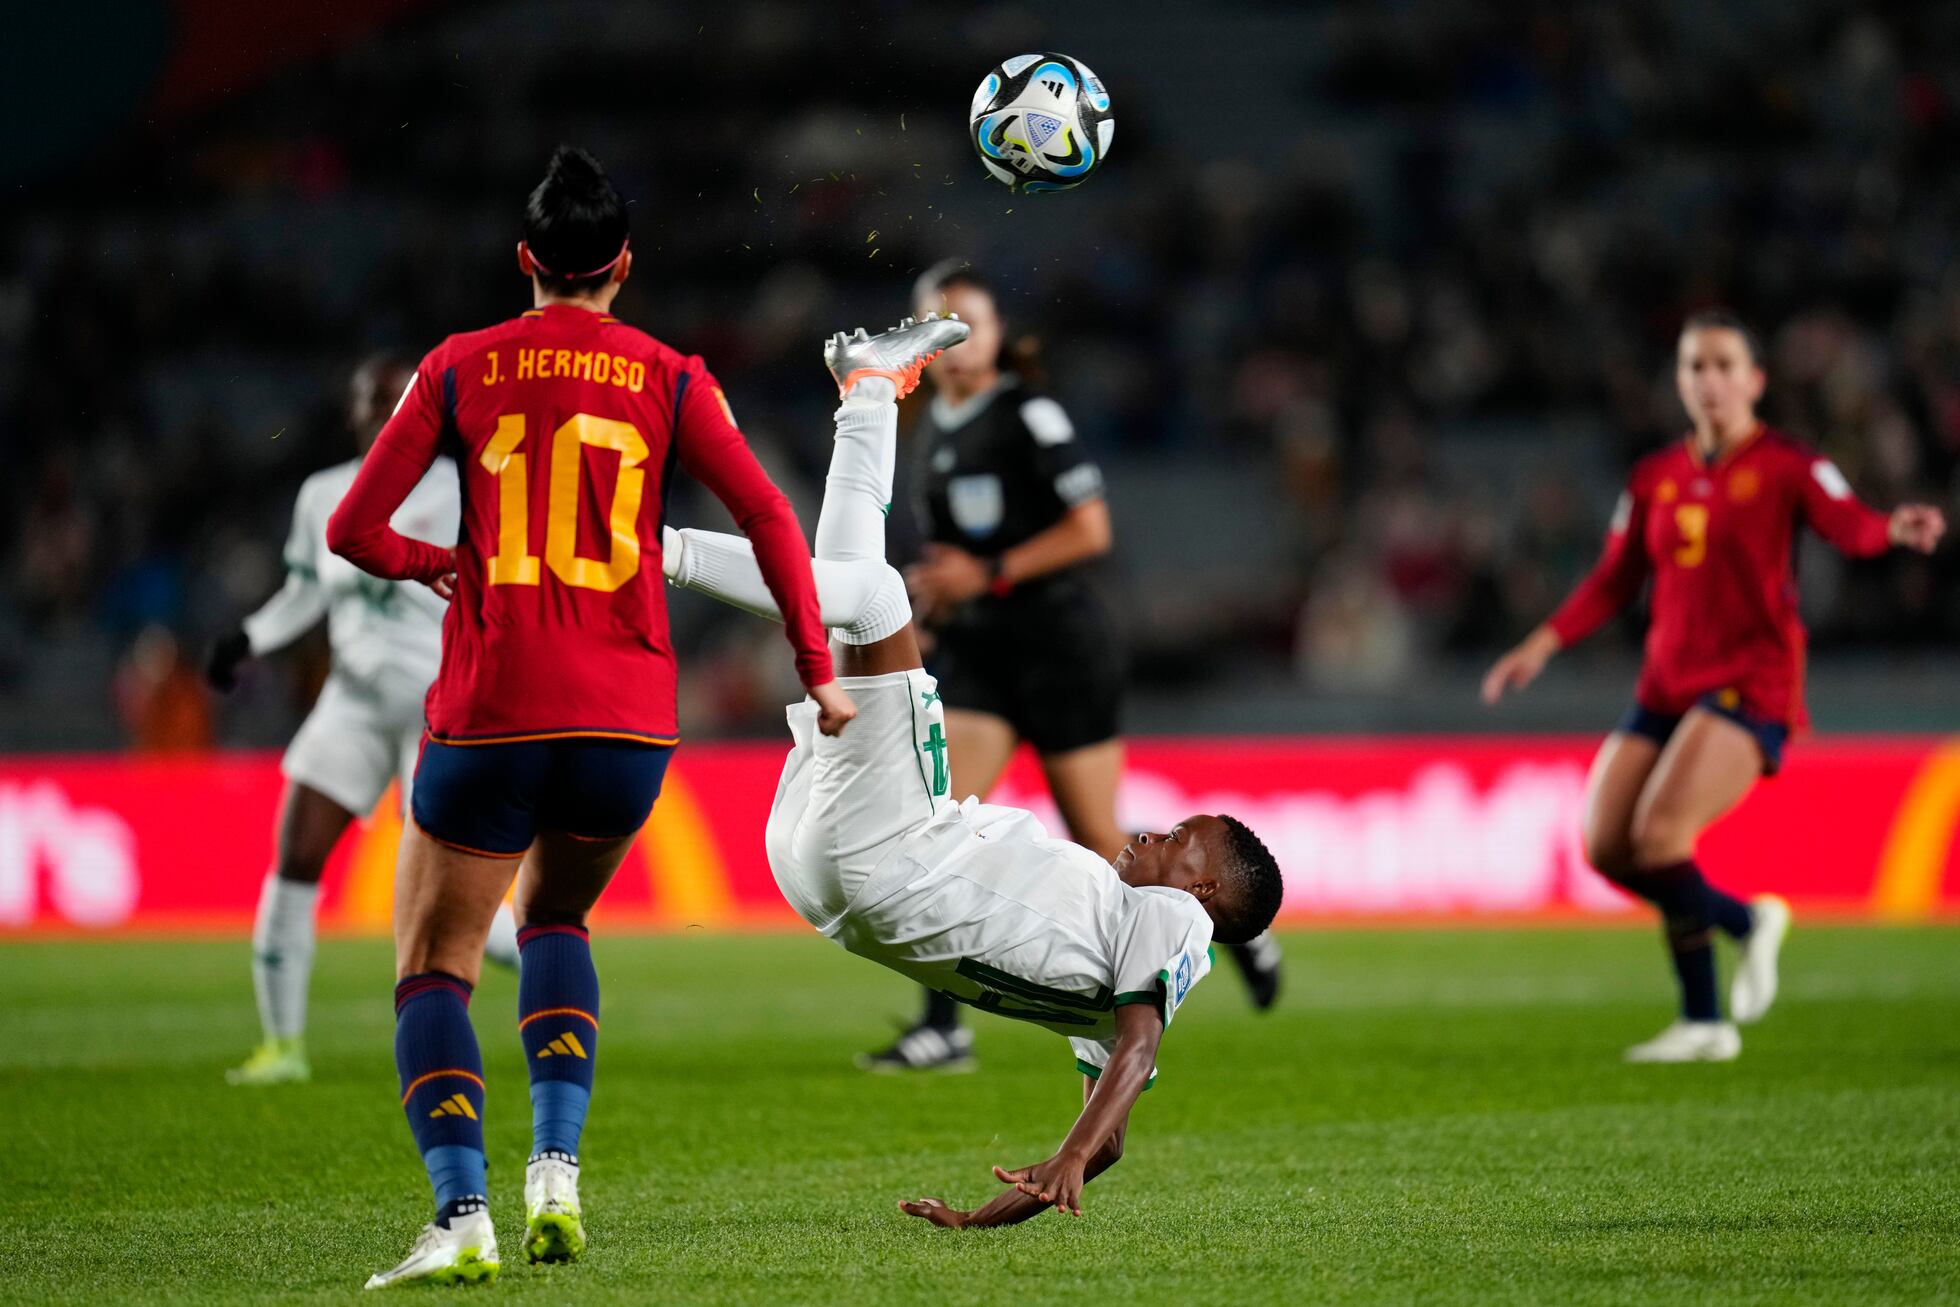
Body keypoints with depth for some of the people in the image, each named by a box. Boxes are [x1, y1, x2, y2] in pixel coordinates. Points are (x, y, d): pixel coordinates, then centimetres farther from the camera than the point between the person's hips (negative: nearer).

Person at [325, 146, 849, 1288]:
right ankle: (557, 1172, 6)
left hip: (489, 718, -2)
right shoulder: (668, 379, 3)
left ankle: (463, 1215, -13)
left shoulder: (461, 370, 2)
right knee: (555, 919, 27)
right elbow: (770, 517, -3)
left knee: (434, 969, 8)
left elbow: (354, 529, 2)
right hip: (628, 720, 2)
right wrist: (817, 668, 4)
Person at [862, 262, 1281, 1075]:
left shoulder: (1030, 418, -11)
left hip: (1061, 641, -6)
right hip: (975, 650, 6)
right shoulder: (933, 429, 12)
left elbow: (1090, 529, -15)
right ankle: (943, 1029, -13)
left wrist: (988, 575, -18)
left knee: (1100, 844, 1)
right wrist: (934, 590, 8)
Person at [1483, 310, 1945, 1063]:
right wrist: (1542, 646, 8)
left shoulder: (1785, 466, -5)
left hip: (1751, 682, -7)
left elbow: (1848, 525, -24)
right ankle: (1746, 921, 21)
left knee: (1659, 836, -22)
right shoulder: (1656, 479, 11)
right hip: (1669, 683, 7)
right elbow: (1613, 582, 18)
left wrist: (1894, 530, -46)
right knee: (1607, 846, -1)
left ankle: (1703, 1022, -1)